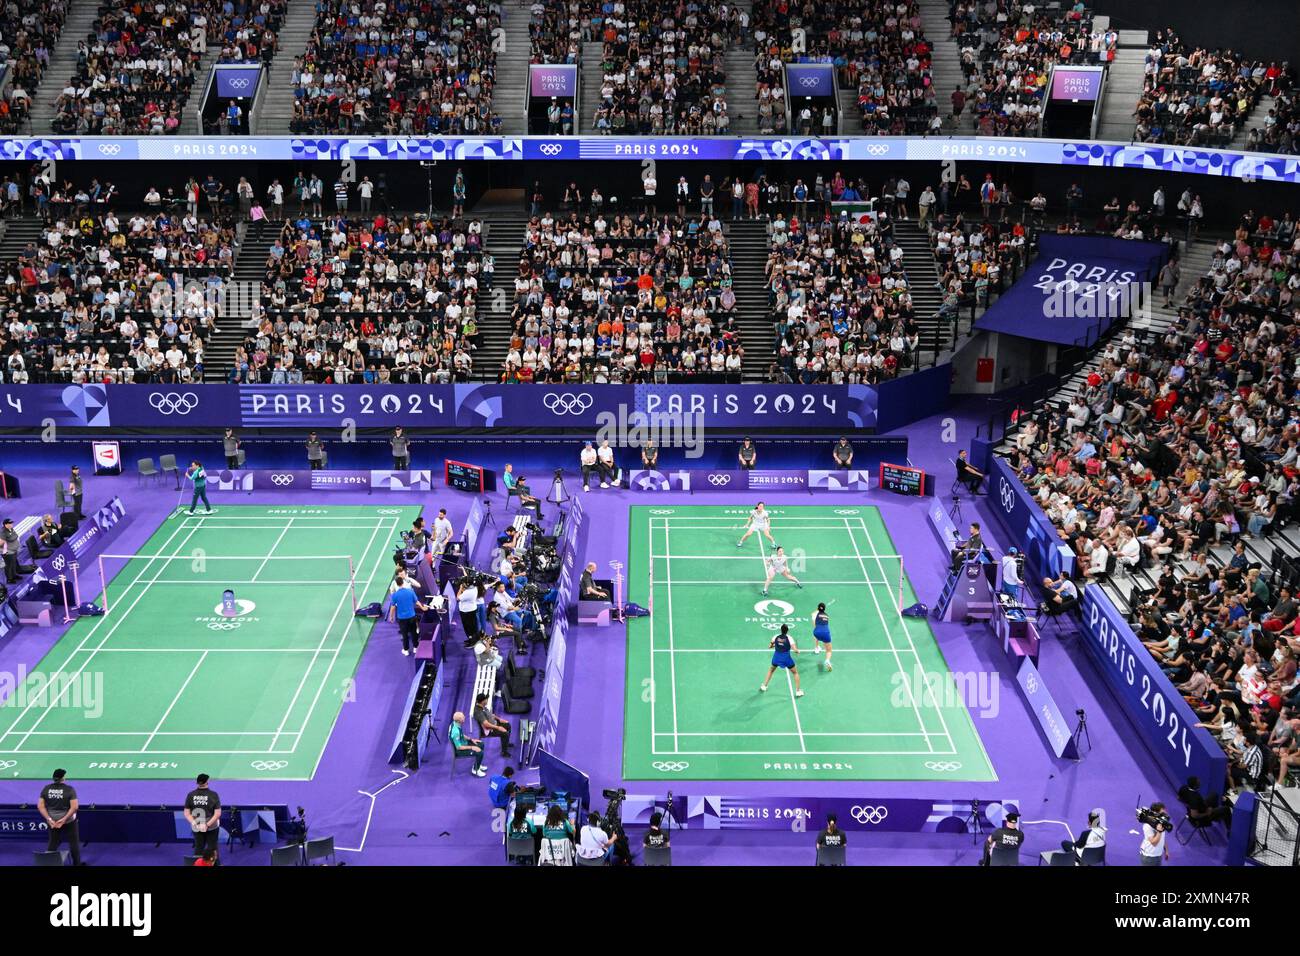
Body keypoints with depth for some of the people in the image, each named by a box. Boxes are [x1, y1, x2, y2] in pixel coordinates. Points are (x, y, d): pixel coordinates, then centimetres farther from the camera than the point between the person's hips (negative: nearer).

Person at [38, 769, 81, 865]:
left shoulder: (46, 788, -4)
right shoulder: (69, 789, -15)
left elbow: (40, 806, -6)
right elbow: (74, 807, -21)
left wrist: (49, 819, -10)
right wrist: (64, 819, -18)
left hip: (52, 821, 3)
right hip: (68, 821, -3)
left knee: (53, 843, 18)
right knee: (74, 842, 12)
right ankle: (77, 864, 21)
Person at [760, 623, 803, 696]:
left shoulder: (776, 637, -4)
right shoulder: (789, 638, -13)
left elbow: (770, 646, 7)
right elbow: (795, 650, -19)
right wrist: (797, 651, 3)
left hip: (776, 657, 3)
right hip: (786, 658, -3)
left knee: (771, 670, 31)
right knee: (795, 673, 18)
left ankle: (764, 686, 33)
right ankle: (798, 691, 15)